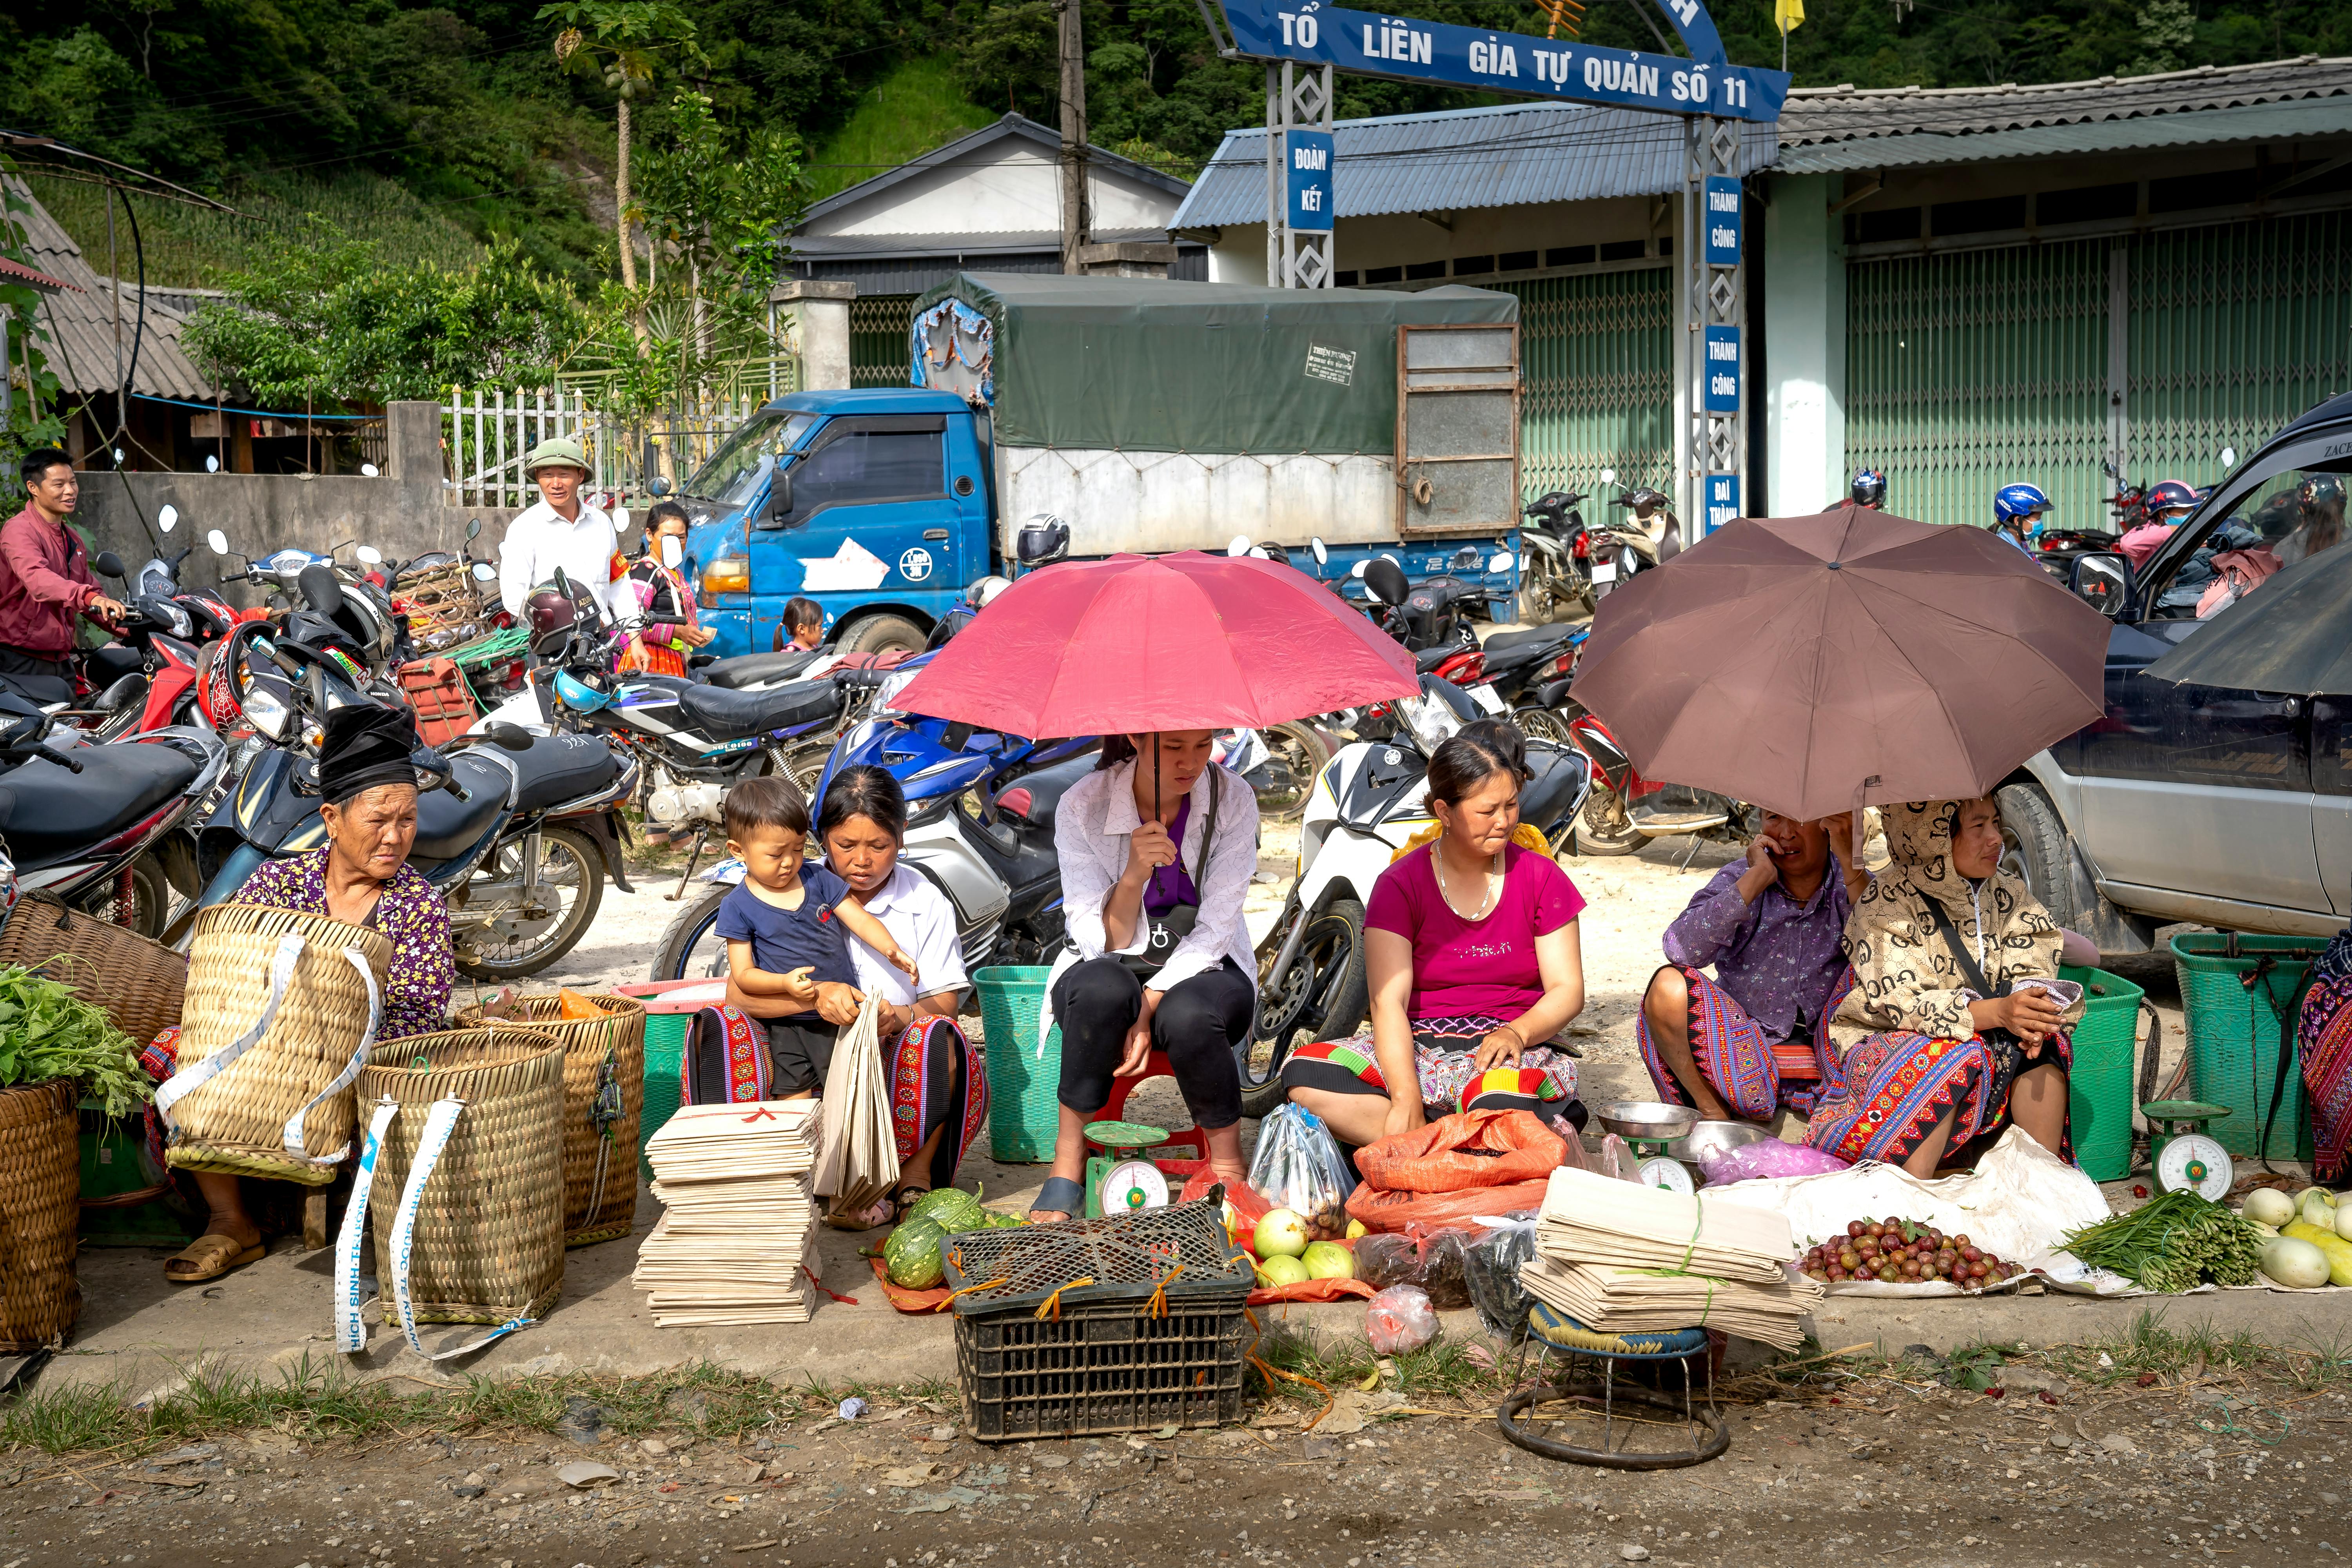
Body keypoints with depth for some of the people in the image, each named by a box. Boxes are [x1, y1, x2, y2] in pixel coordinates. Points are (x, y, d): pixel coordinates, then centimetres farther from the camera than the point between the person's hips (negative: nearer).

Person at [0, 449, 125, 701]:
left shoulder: (73, 540, 19)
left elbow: (86, 594, 25)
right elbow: (36, 578, -32)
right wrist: (89, 596, -48)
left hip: (62, 661, 9)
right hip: (23, 662, -9)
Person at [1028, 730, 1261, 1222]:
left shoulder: (1233, 801, -11)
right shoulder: (1082, 807, -12)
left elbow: (1214, 931, -13)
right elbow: (1101, 943, -14)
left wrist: (1148, 1009, -25)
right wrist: (1134, 874, -32)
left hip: (1201, 973, 0)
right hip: (1111, 974, 0)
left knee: (1187, 1016, -36)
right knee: (1103, 989, -37)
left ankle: (1228, 1164, -12)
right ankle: (1068, 1164, -23)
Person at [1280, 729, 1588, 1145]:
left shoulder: (1540, 877, 6)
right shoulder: (1401, 885, 1)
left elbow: (1569, 990, 3)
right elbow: (1389, 1001, -10)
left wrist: (1516, 1032, -21)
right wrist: (1405, 1099, -27)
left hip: (1510, 1049, -2)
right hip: (1418, 1048, 2)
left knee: (1500, 1106, -42)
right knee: (1304, 1078, -29)